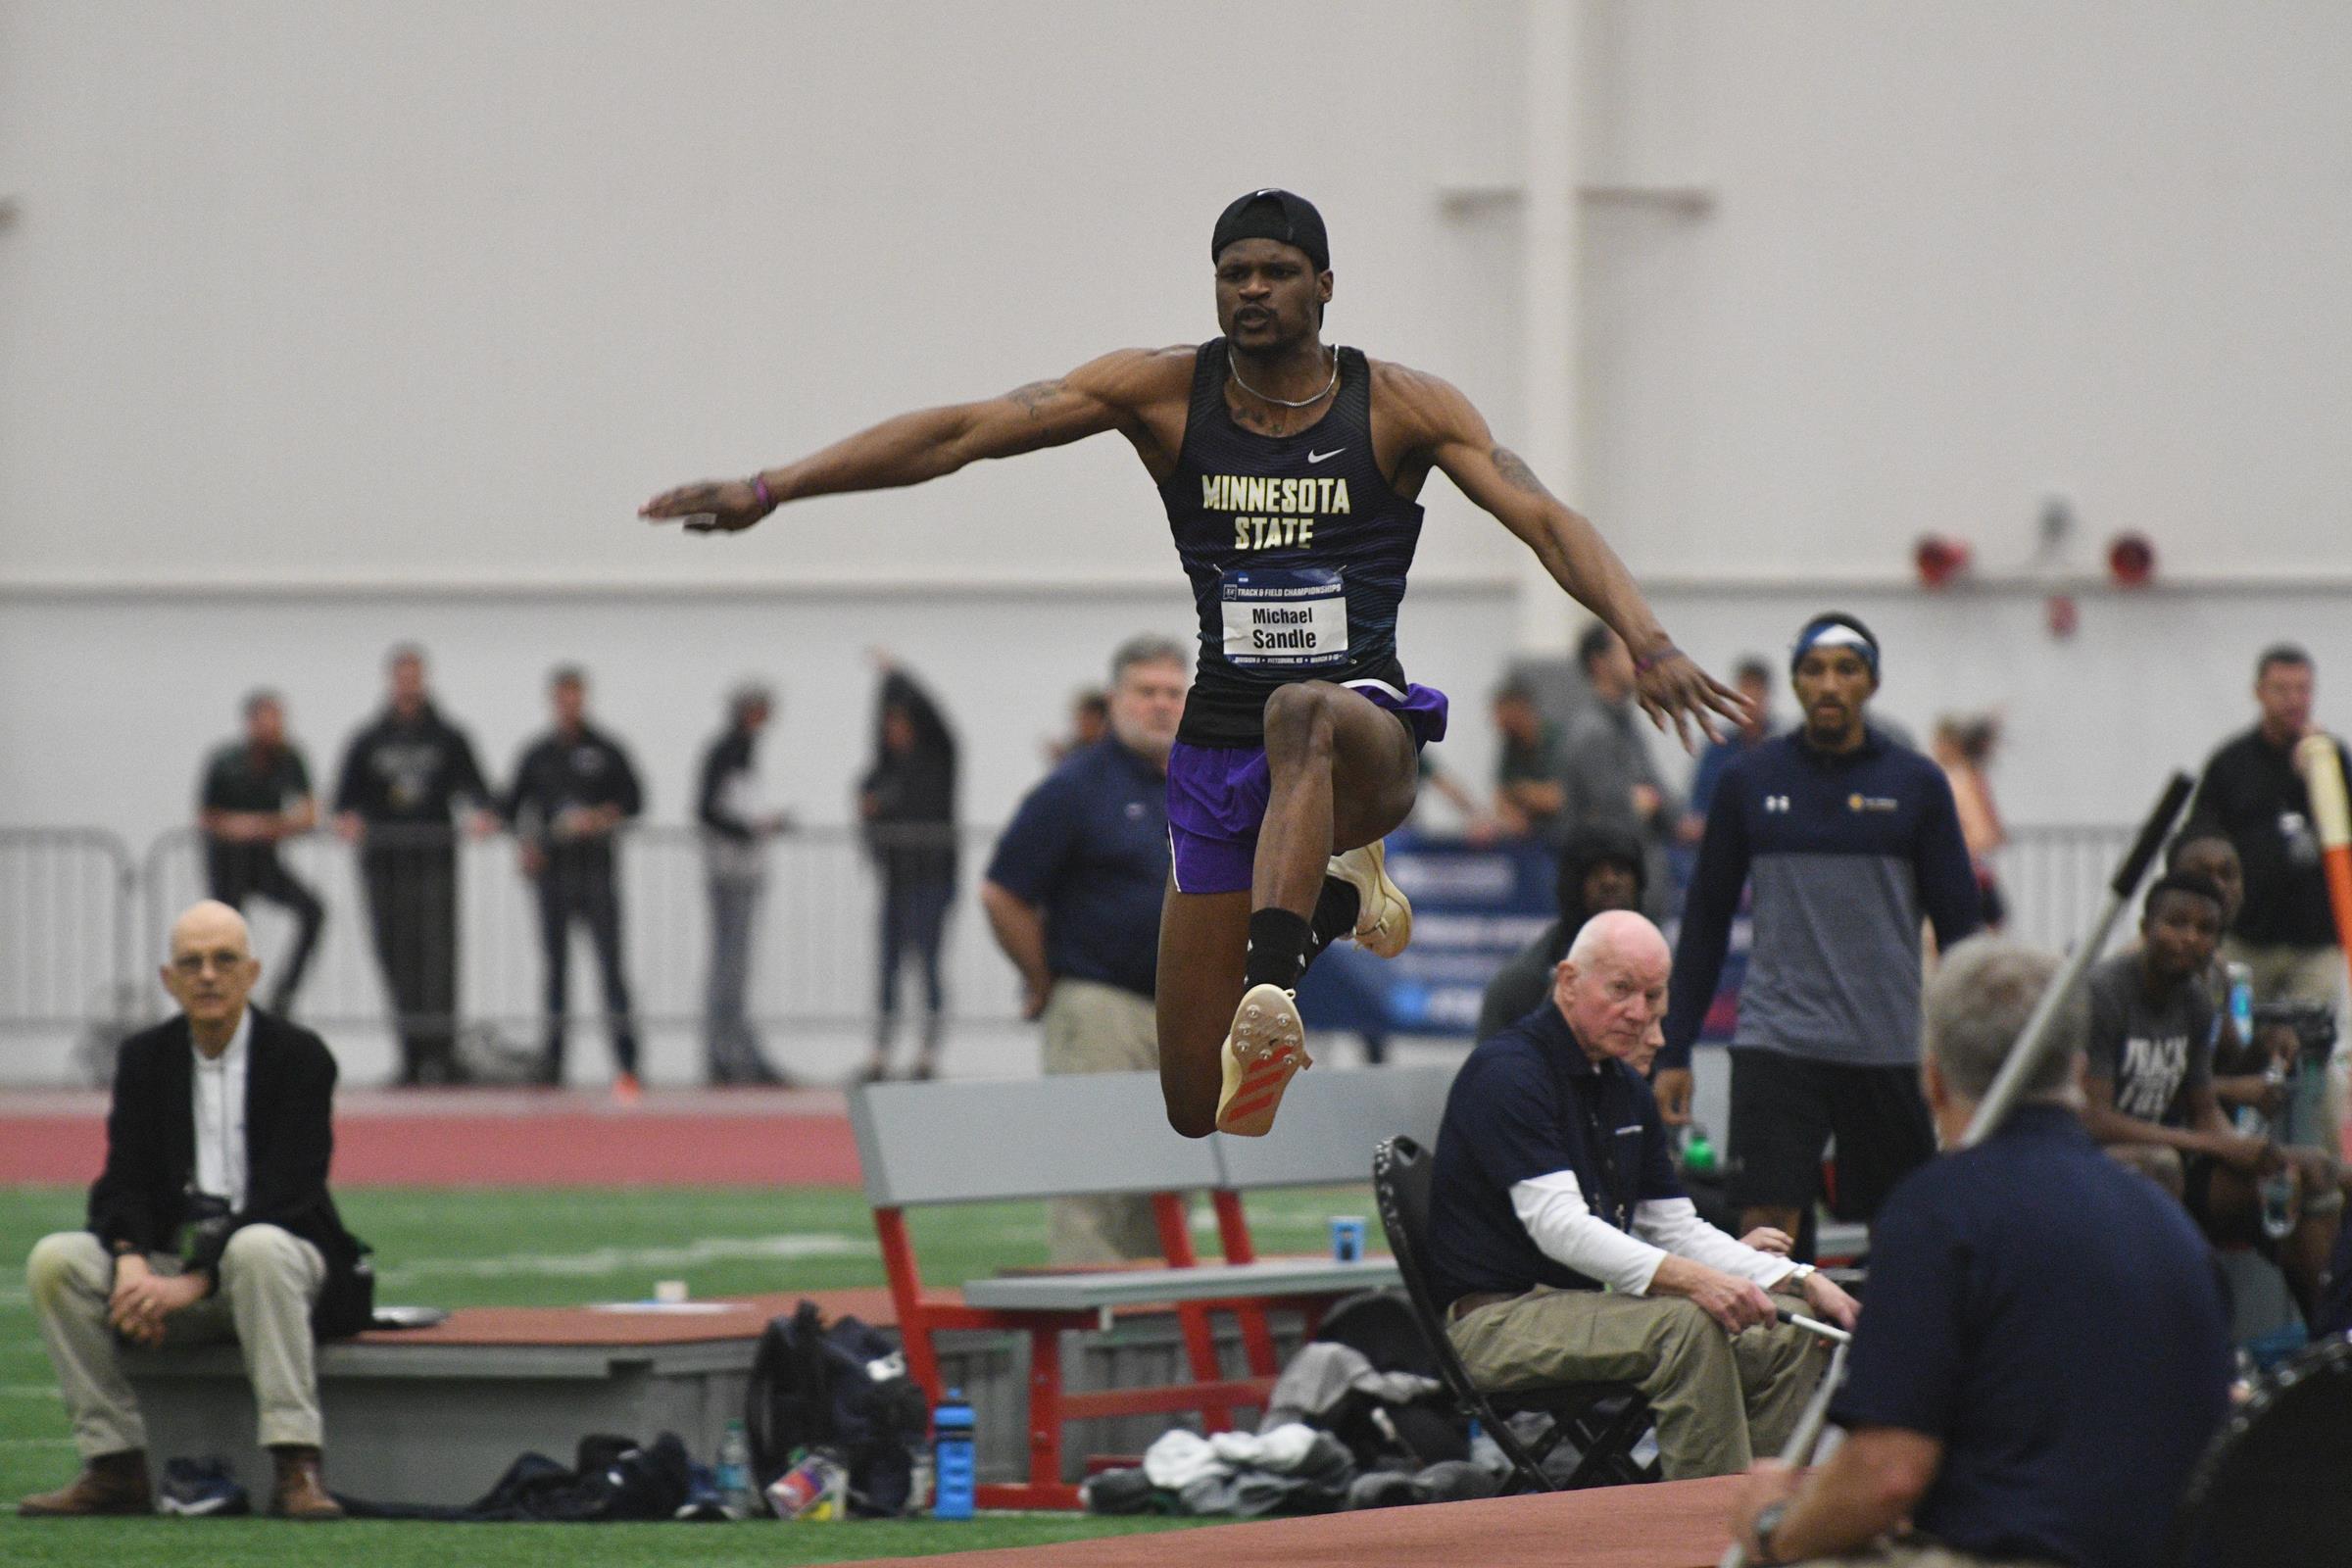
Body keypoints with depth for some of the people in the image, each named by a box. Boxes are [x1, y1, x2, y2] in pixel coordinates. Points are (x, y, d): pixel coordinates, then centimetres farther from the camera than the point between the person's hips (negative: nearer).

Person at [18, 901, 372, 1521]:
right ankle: (116, 1466, -18)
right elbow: (124, 1182, 2)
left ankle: (296, 1469, -41)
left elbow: (285, 1195, -16)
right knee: (54, 1260, -20)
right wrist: (131, 1262, -21)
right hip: (171, 1255, 4)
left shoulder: (300, 1057, -7)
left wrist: (195, 1282, -25)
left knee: (259, 1248, -40)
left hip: (280, 1253, -4)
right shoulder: (145, 1058, 8)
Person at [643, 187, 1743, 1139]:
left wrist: (1646, 640, -29)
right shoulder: (1165, 392, 2)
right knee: (1195, 1111, 3)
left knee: (1303, 712, -43)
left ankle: (1270, 991, -56)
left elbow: (1547, 521, -11)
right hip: (1217, 744, 3)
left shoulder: (1400, 408, -2)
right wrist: (771, 488, -8)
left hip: (1366, 733, -3)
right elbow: (962, 432, -2)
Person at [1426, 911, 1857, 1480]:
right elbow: (1558, 1225, -24)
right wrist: (1690, 1280, -36)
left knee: (1787, 1338, -2)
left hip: (1584, 1305, 9)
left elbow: (1677, 1230, 17)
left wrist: (1803, 1284, 3)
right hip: (1498, 1318, -9)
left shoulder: (1626, 1090, 16)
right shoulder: (1507, 1071, -14)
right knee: (1686, 1326, -31)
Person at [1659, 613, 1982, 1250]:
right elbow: (1705, 921, 10)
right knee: (1766, 1227, -12)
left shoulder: (1917, 784, 3)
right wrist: (1674, 1050, 6)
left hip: (1891, 1049, 1)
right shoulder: (1750, 781, 5)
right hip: (1776, 1046, -1)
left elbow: (1959, 923, 5)